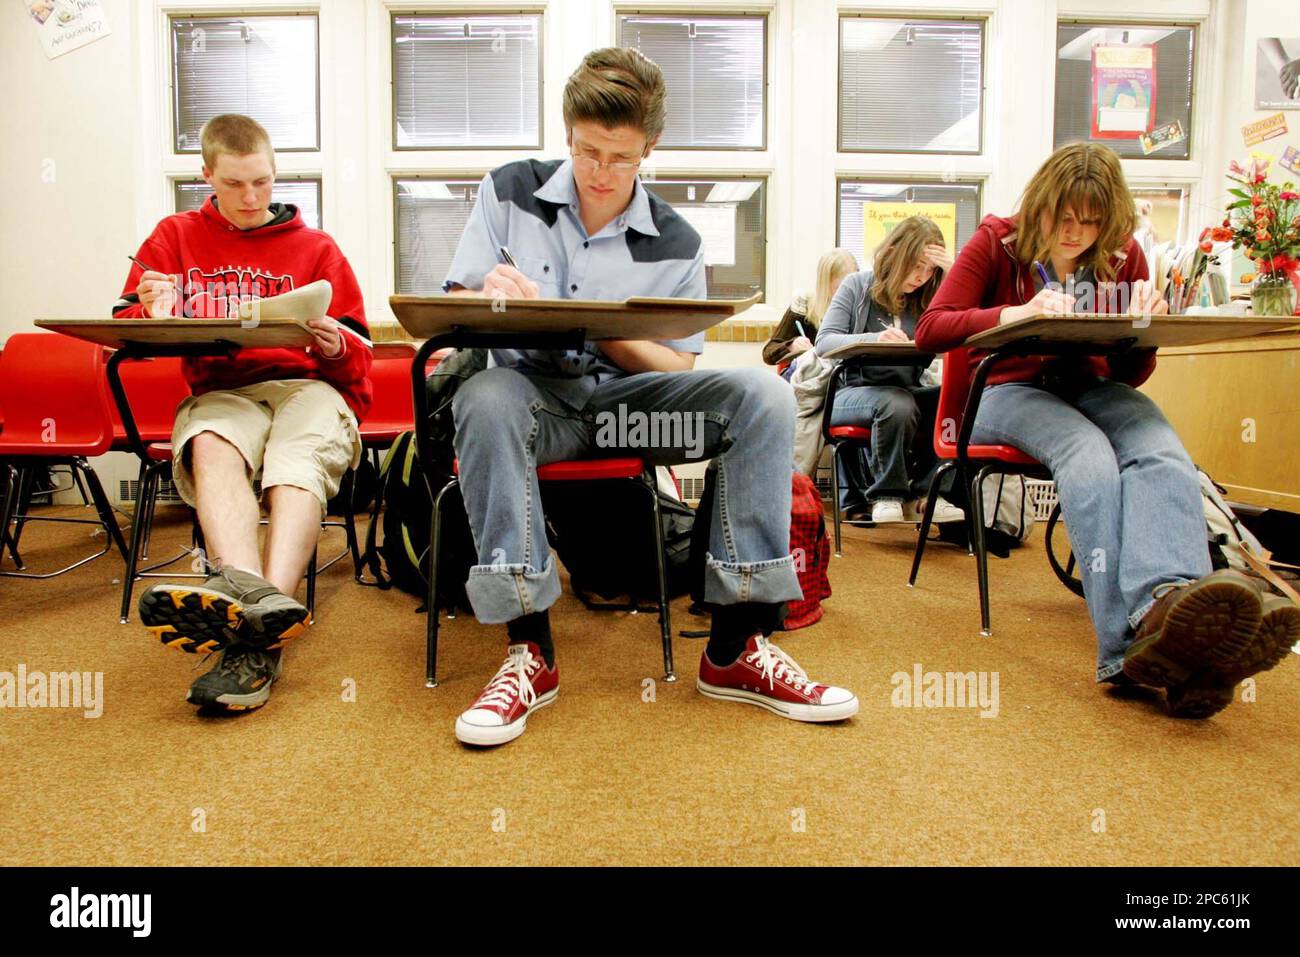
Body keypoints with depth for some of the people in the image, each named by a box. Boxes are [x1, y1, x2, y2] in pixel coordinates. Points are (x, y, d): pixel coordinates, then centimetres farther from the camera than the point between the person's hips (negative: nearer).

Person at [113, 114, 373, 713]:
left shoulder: (315, 248, 19)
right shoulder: (175, 238, 23)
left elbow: (359, 360, 13)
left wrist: (337, 346, -12)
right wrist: (153, 316, -8)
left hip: (308, 386, -1)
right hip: (219, 391, 1)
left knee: (298, 457, -36)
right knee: (212, 443, -36)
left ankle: (251, 624, -55)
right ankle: (254, 594, -59)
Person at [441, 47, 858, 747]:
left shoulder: (675, 246, 5)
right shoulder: (509, 193, 5)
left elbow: (677, 370, 3)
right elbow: (454, 311, 4)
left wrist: (609, 334, -18)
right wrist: (489, 298, -21)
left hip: (628, 398, 1)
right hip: (535, 392, -1)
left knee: (762, 395, -23)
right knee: (485, 397, -38)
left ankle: (736, 646, -22)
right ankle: (528, 648, -30)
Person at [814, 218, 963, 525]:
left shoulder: (927, 299, 13)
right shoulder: (858, 286, 3)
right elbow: (824, 342, -8)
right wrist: (873, 339, -27)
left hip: (907, 391, 4)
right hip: (853, 392, -4)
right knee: (897, 404, -37)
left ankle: (923, 493, -13)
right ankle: (886, 495, -17)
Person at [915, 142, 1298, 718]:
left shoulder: (1123, 255, 10)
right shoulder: (997, 242, 1)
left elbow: (1132, 374, 13)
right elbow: (929, 331, -11)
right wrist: (1017, 313, -26)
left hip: (1092, 388, 4)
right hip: (1011, 388, -3)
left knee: (1162, 454, -33)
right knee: (1090, 456, -38)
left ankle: (1163, 605, -62)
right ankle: (1131, 645, -55)